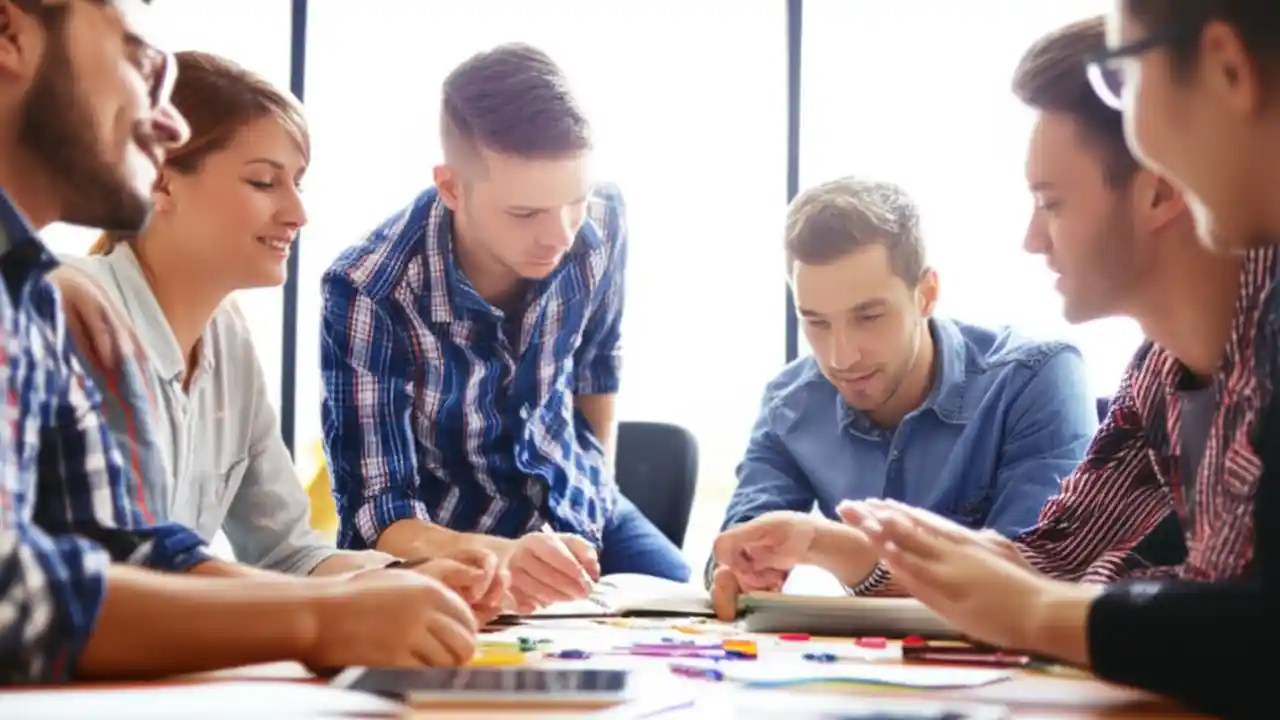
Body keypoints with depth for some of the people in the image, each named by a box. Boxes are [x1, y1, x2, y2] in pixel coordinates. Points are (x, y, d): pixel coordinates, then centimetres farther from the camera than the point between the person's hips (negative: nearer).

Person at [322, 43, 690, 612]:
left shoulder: (601, 223, -15)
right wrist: (501, 558, -46)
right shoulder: (370, 293, -29)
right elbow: (376, 516, -28)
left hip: (572, 507, 5)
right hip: (440, 545, -4)